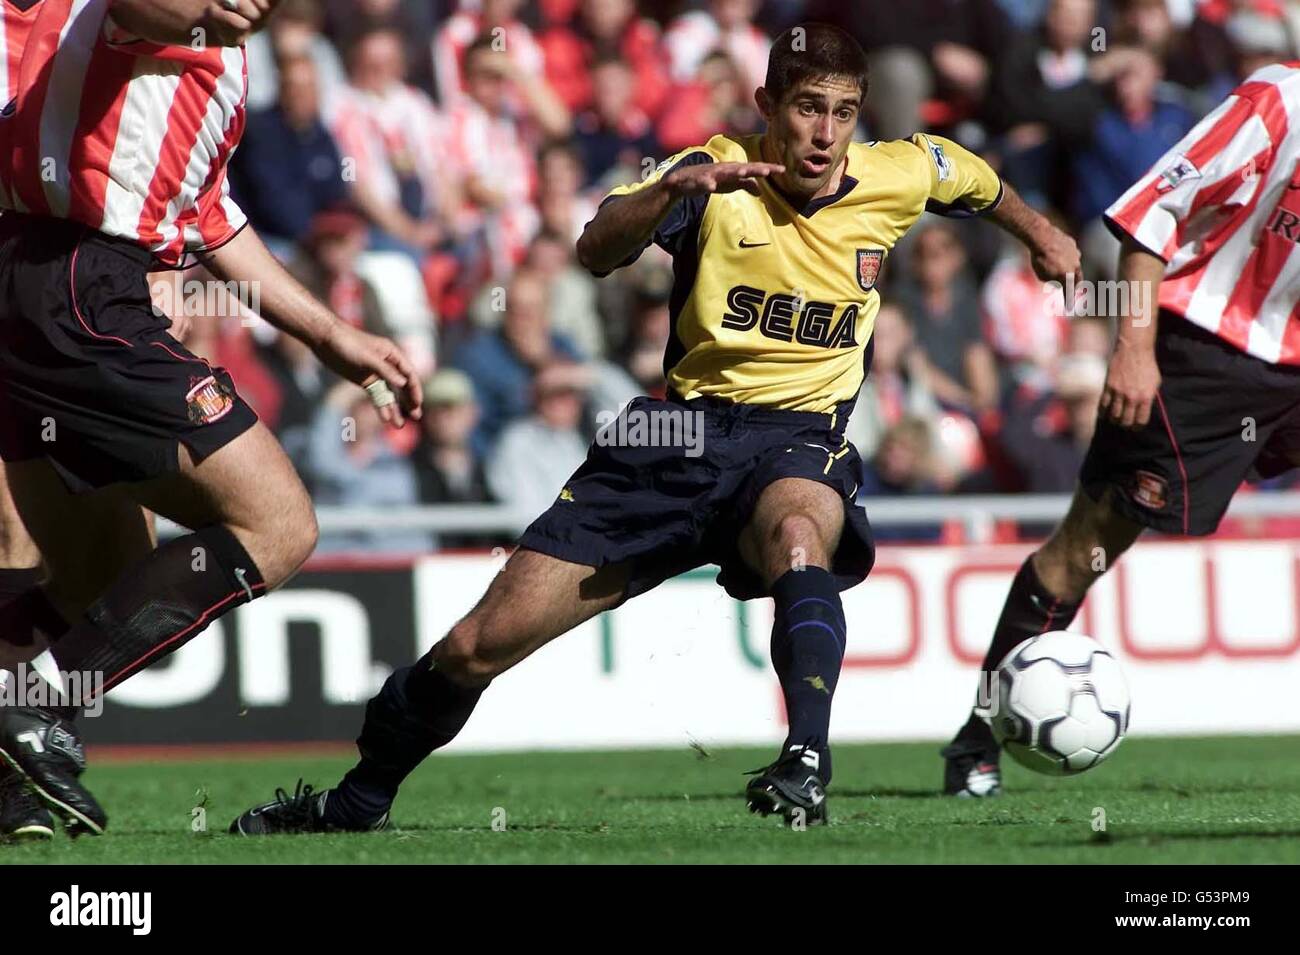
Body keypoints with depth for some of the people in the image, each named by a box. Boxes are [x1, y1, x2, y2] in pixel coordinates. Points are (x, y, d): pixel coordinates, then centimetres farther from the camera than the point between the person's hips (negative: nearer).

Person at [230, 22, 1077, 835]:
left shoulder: (898, 177, -2)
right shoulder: (717, 172, -8)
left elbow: (980, 180, 23)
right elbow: (597, 251, -26)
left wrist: (1042, 234, 37)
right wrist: (674, 188, -42)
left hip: (800, 440, 0)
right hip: (683, 432, 0)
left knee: (797, 532, -43)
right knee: (477, 647, -1)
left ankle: (807, 764, -45)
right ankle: (356, 802, 21)